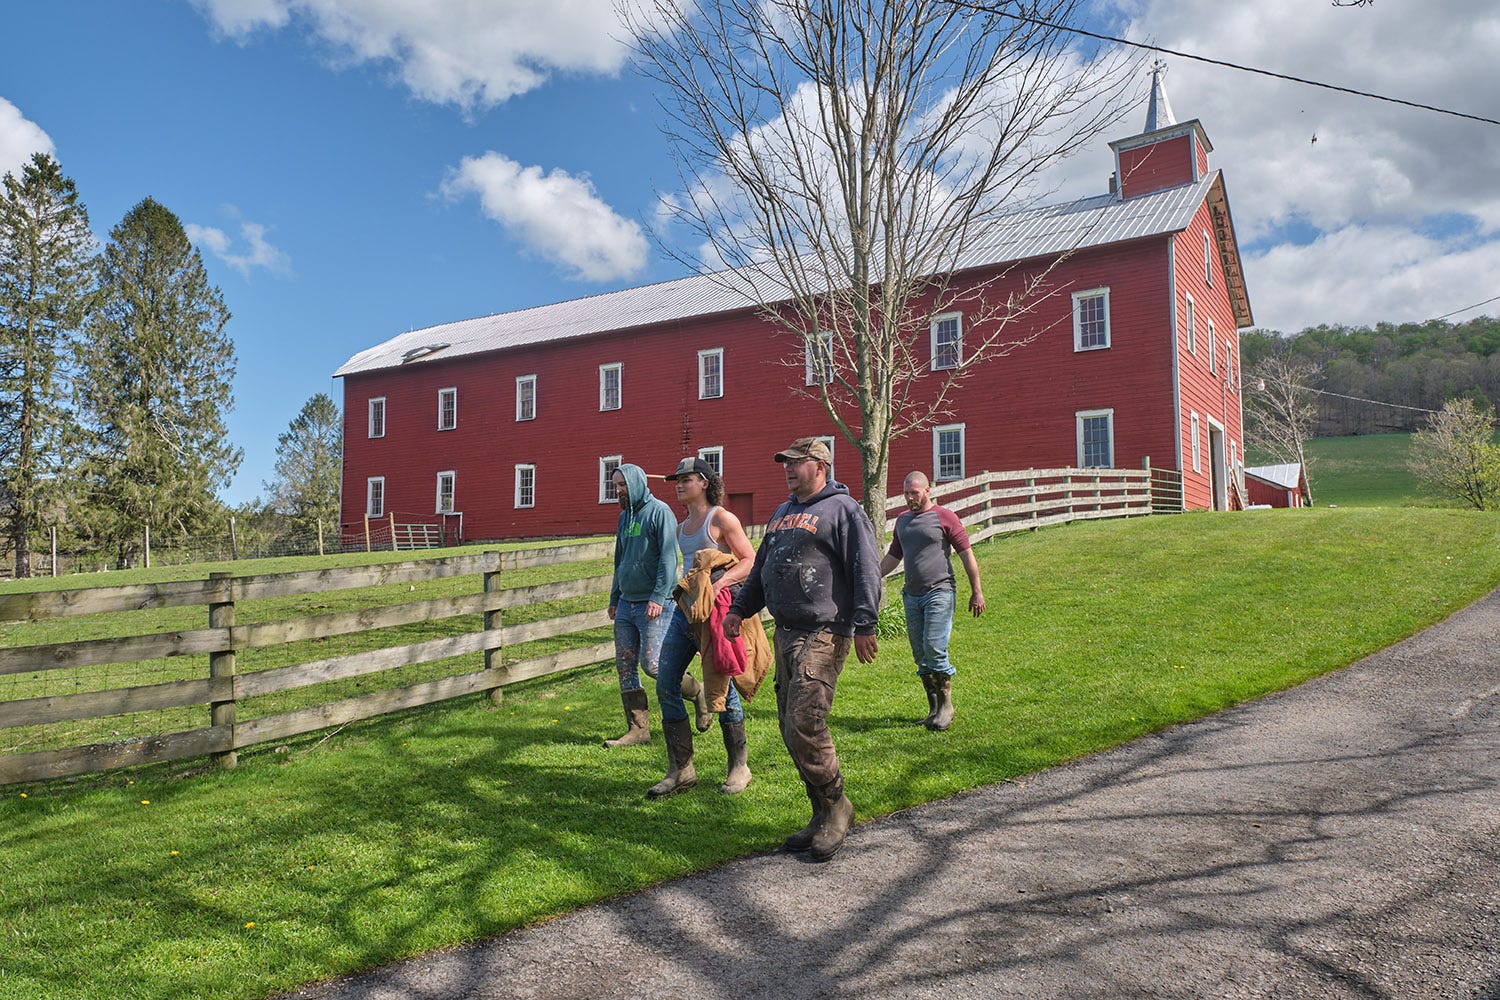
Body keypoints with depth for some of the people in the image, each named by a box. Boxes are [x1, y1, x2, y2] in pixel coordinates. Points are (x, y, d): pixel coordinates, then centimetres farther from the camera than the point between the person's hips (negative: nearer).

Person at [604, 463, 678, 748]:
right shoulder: (624, 517, 17)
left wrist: (658, 597, -20)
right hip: (626, 603, 8)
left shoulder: (659, 512, -8)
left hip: (653, 604, -8)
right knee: (625, 667, 5)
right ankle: (638, 729, 13)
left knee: (652, 664, -10)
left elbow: (668, 558, -15)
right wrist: (614, 598, 21)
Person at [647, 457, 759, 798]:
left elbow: (750, 560, -9)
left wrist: (719, 583, -23)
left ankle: (739, 767, 14)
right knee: (666, 686, 1)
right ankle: (681, 770, 8)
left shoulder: (721, 518, -4)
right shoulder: (682, 528, 19)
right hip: (684, 610, 8)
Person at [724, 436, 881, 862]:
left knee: (804, 724, -14)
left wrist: (864, 625, -16)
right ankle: (823, 817, 20)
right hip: (786, 633, 9)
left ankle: (836, 806, 6)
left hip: (823, 635, -9)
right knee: (791, 729, 9)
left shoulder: (842, 509, -4)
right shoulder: (783, 513, 22)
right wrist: (739, 608, 20)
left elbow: (866, 570, -11)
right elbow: (761, 567, 29)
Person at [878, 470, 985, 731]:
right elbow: (893, 555, 23)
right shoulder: (902, 520, 15)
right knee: (920, 656, 7)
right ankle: (934, 708, 17)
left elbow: (966, 554, -1)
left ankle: (946, 706, 1)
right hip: (911, 595, 6)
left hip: (939, 592, -6)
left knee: (934, 649, -14)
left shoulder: (944, 517, -2)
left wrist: (976, 591, -4)